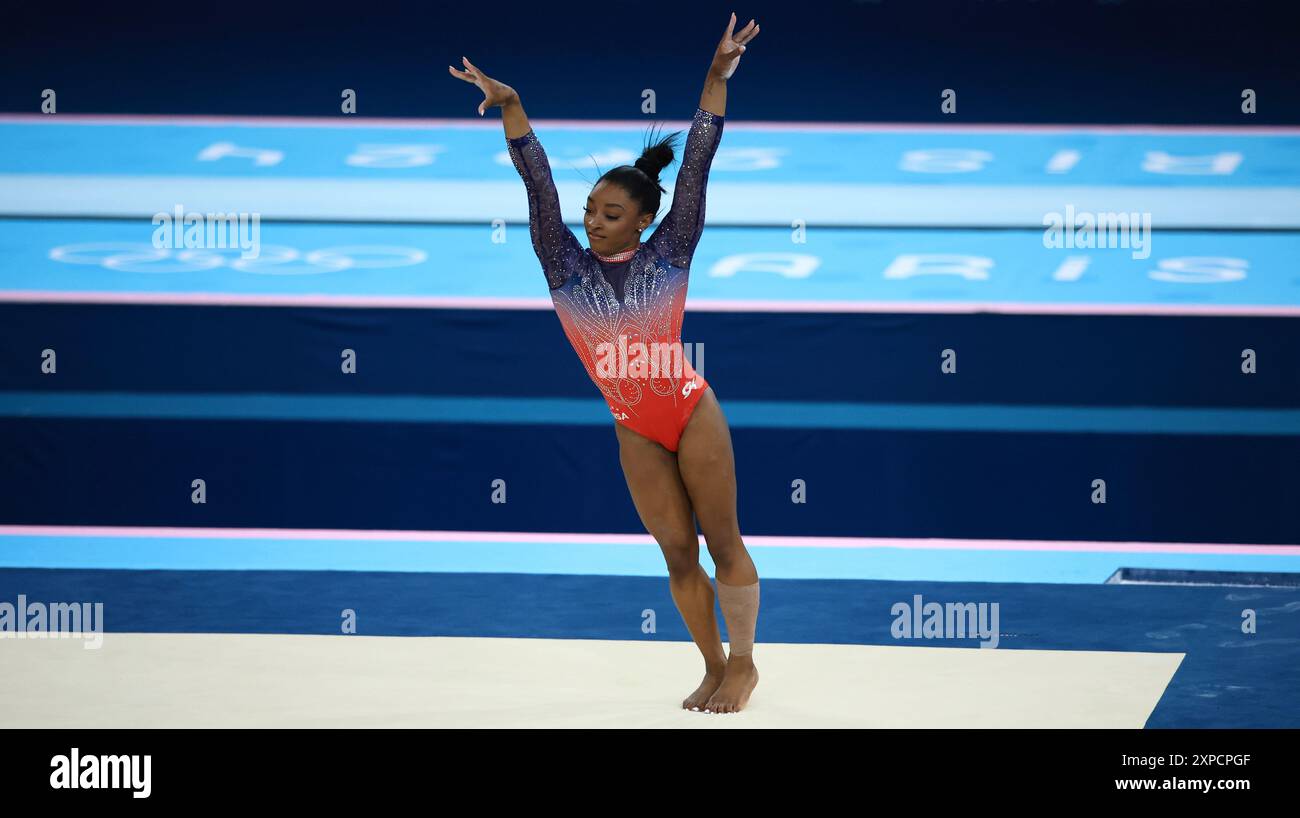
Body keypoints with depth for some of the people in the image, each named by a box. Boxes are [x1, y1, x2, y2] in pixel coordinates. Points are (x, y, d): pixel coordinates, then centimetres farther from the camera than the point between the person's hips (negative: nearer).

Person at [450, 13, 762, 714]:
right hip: (635, 431, 2)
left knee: (722, 542, 3)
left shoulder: (667, 255, -6)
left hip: (693, 412, -2)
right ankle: (714, 668, 18)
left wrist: (717, 77, -13)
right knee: (677, 553, 7)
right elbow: (538, 183, -8)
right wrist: (508, 106, -17)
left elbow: (695, 167, -9)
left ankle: (743, 664, 14)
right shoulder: (566, 266, -2)